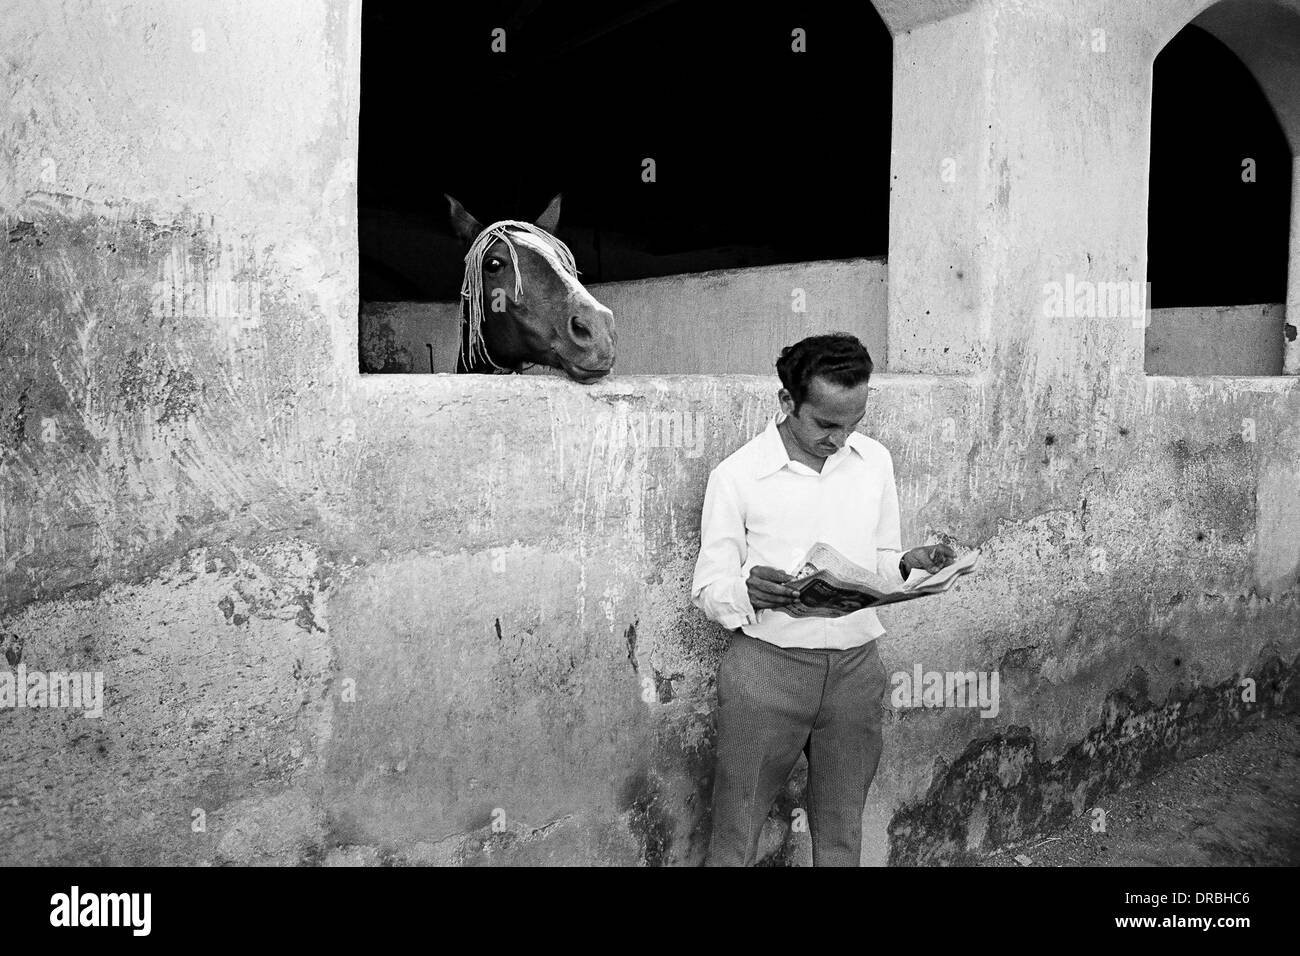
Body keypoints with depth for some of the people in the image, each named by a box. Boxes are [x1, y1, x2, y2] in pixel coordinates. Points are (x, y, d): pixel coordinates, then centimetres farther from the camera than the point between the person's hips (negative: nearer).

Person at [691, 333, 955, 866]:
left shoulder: (875, 460, 5)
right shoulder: (736, 477, -8)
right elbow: (707, 590, -4)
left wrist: (909, 565, -7)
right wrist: (747, 591, -26)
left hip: (856, 667, 4)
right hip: (766, 667, -3)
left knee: (842, 837, 13)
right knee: (735, 840, 3)